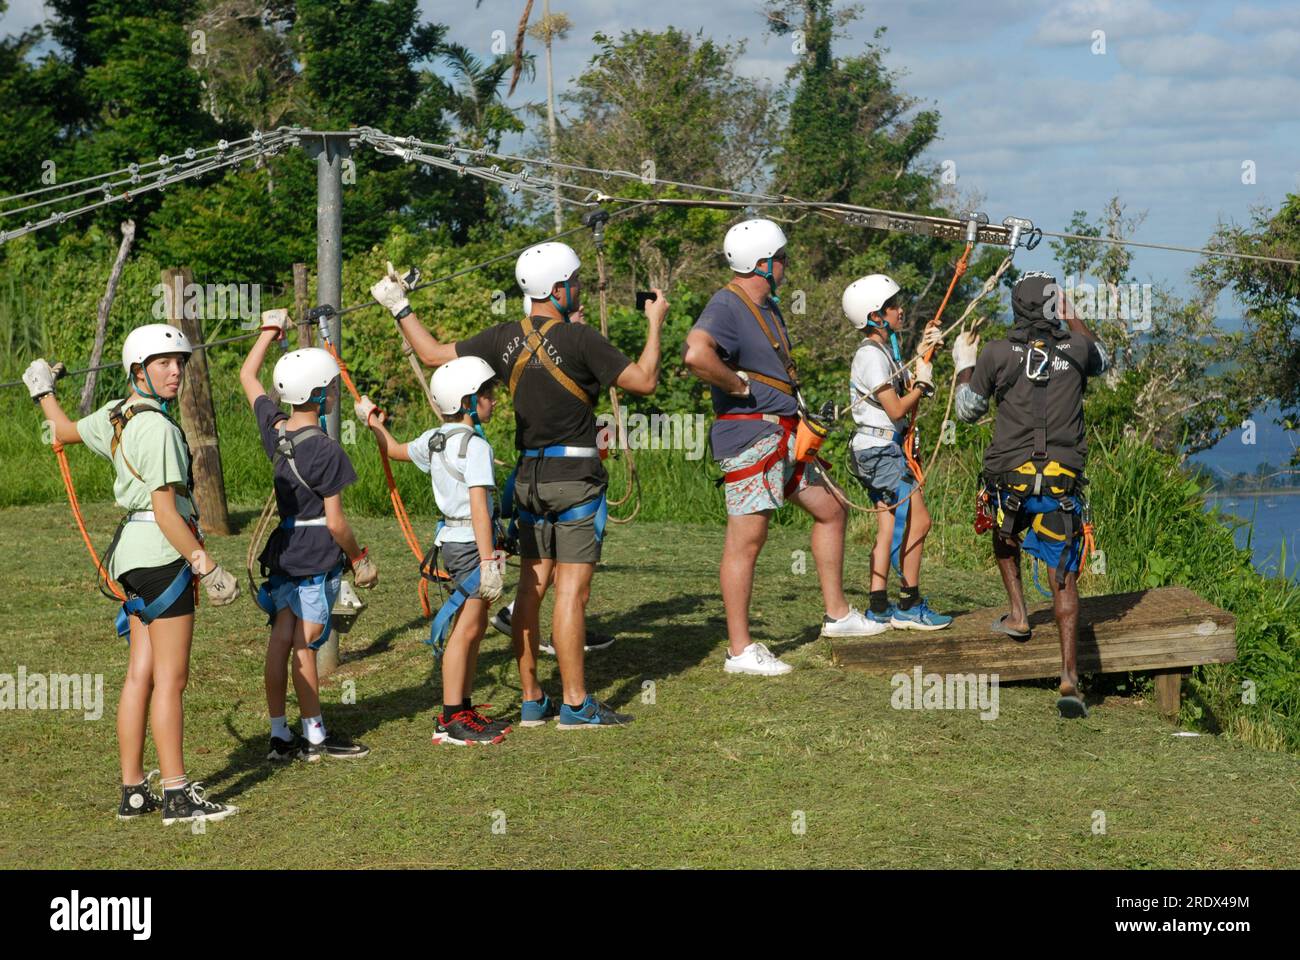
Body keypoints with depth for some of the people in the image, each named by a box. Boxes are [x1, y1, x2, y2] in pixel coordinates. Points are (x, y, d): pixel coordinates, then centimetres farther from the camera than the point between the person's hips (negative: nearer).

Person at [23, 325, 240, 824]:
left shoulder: (115, 415, 10)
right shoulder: (157, 427, -16)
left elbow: (65, 430, 30)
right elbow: (165, 510, -20)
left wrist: (43, 392, 50)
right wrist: (205, 563, -17)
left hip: (132, 554, 9)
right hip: (162, 552, -9)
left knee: (141, 675, 11)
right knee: (170, 680, -6)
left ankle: (133, 792, 14)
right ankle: (177, 795, -3)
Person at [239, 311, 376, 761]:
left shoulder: (273, 427, 1)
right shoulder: (325, 450, -17)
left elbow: (248, 377, 20)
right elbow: (335, 522, -15)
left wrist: (270, 330, 29)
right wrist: (360, 559, -1)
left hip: (283, 552, 7)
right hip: (317, 556, -7)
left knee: (281, 640, 8)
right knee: (304, 644, -1)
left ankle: (280, 735, 13)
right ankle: (315, 736, 9)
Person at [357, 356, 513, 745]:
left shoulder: (434, 439, 10)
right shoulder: (475, 446, -16)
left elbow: (396, 450, 29)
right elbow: (478, 506, -23)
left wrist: (374, 423, 48)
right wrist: (488, 561, -25)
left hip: (452, 539, 9)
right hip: (470, 543, -9)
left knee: (475, 626, 16)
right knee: (466, 629, -7)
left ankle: (464, 709, 22)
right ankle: (451, 720, -5)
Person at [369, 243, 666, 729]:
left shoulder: (505, 338, 3)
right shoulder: (579, 339, -14)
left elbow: (434, 354, 11)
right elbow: (644, 381, -9)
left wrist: (400, 308, 23)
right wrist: (655, 323, 4)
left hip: (530, 477, 6)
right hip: (575, 475, -6)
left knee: (531, 587, 10)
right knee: (572, 589, -5)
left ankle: (532, 700, 15)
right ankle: (575, 704, -3)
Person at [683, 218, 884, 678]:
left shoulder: (767, 307, 16)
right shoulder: (726, 307, -16)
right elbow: (697, 355, -36)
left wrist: (801, 421, 19)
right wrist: (740, 386, -21)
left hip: (784, 437, 10)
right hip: (748, 437, -10)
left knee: (830, 511, 17)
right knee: (747, 539, -6)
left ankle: (837, 615, 29)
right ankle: (740, 649, -1)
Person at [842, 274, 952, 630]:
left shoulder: (885, 350, 17)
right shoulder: (872, 355, -14)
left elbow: (908, 397, 16)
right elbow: (896, 409, -17)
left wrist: (922, 355, 10)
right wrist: (923, 382, -2)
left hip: (881, 451, 10)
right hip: (880, 449, -10)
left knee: (889, 528, 8)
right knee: (918, 520, -9)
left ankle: (879, 609, 8)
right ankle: (910, 607, -6)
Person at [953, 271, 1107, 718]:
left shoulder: (996, 354, -4)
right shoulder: (1075, 349, 1)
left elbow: (968, 410, 9)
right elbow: (1100, 359, 28)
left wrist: (964, 364, 24)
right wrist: (1072, 317, 37)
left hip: (1009, 477, 0)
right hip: (1062, 481, 0)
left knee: (1004, 536, 35)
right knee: (1064, 578, 2)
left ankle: (1018, 614, 27)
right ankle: (1070, 677, -11)